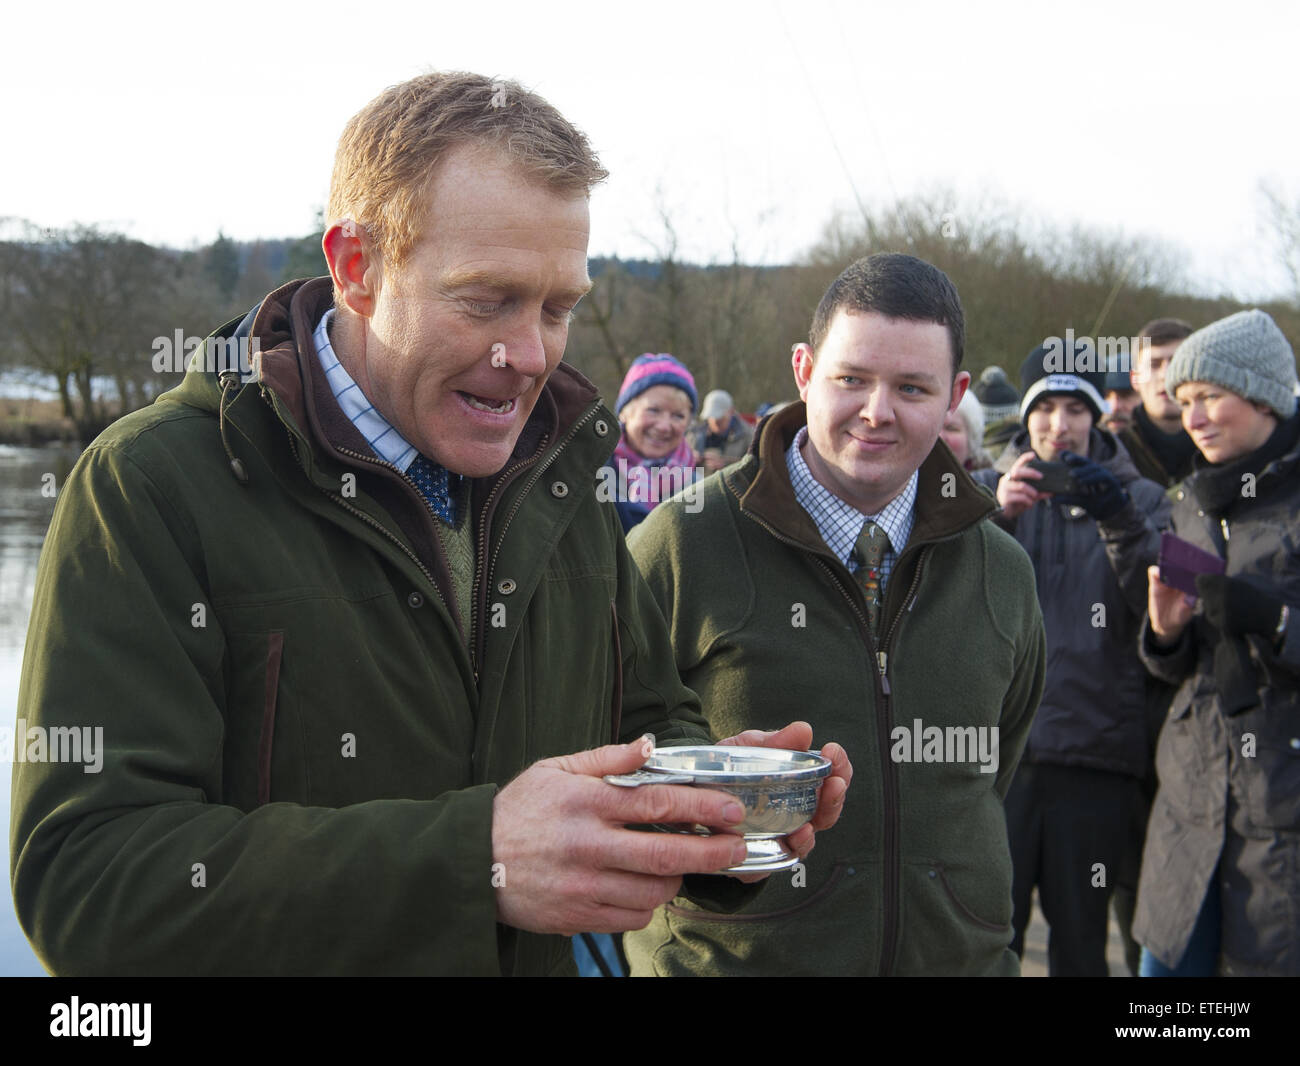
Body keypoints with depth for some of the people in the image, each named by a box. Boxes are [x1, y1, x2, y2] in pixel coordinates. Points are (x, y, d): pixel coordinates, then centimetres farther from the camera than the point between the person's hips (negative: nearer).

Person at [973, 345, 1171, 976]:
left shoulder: (1139, 498, 11)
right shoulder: (988, 491, 11)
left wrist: (1121, 524, -20)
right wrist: (997, 518, -20)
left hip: (1097, 756, 0)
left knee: (1080, 943, 10)